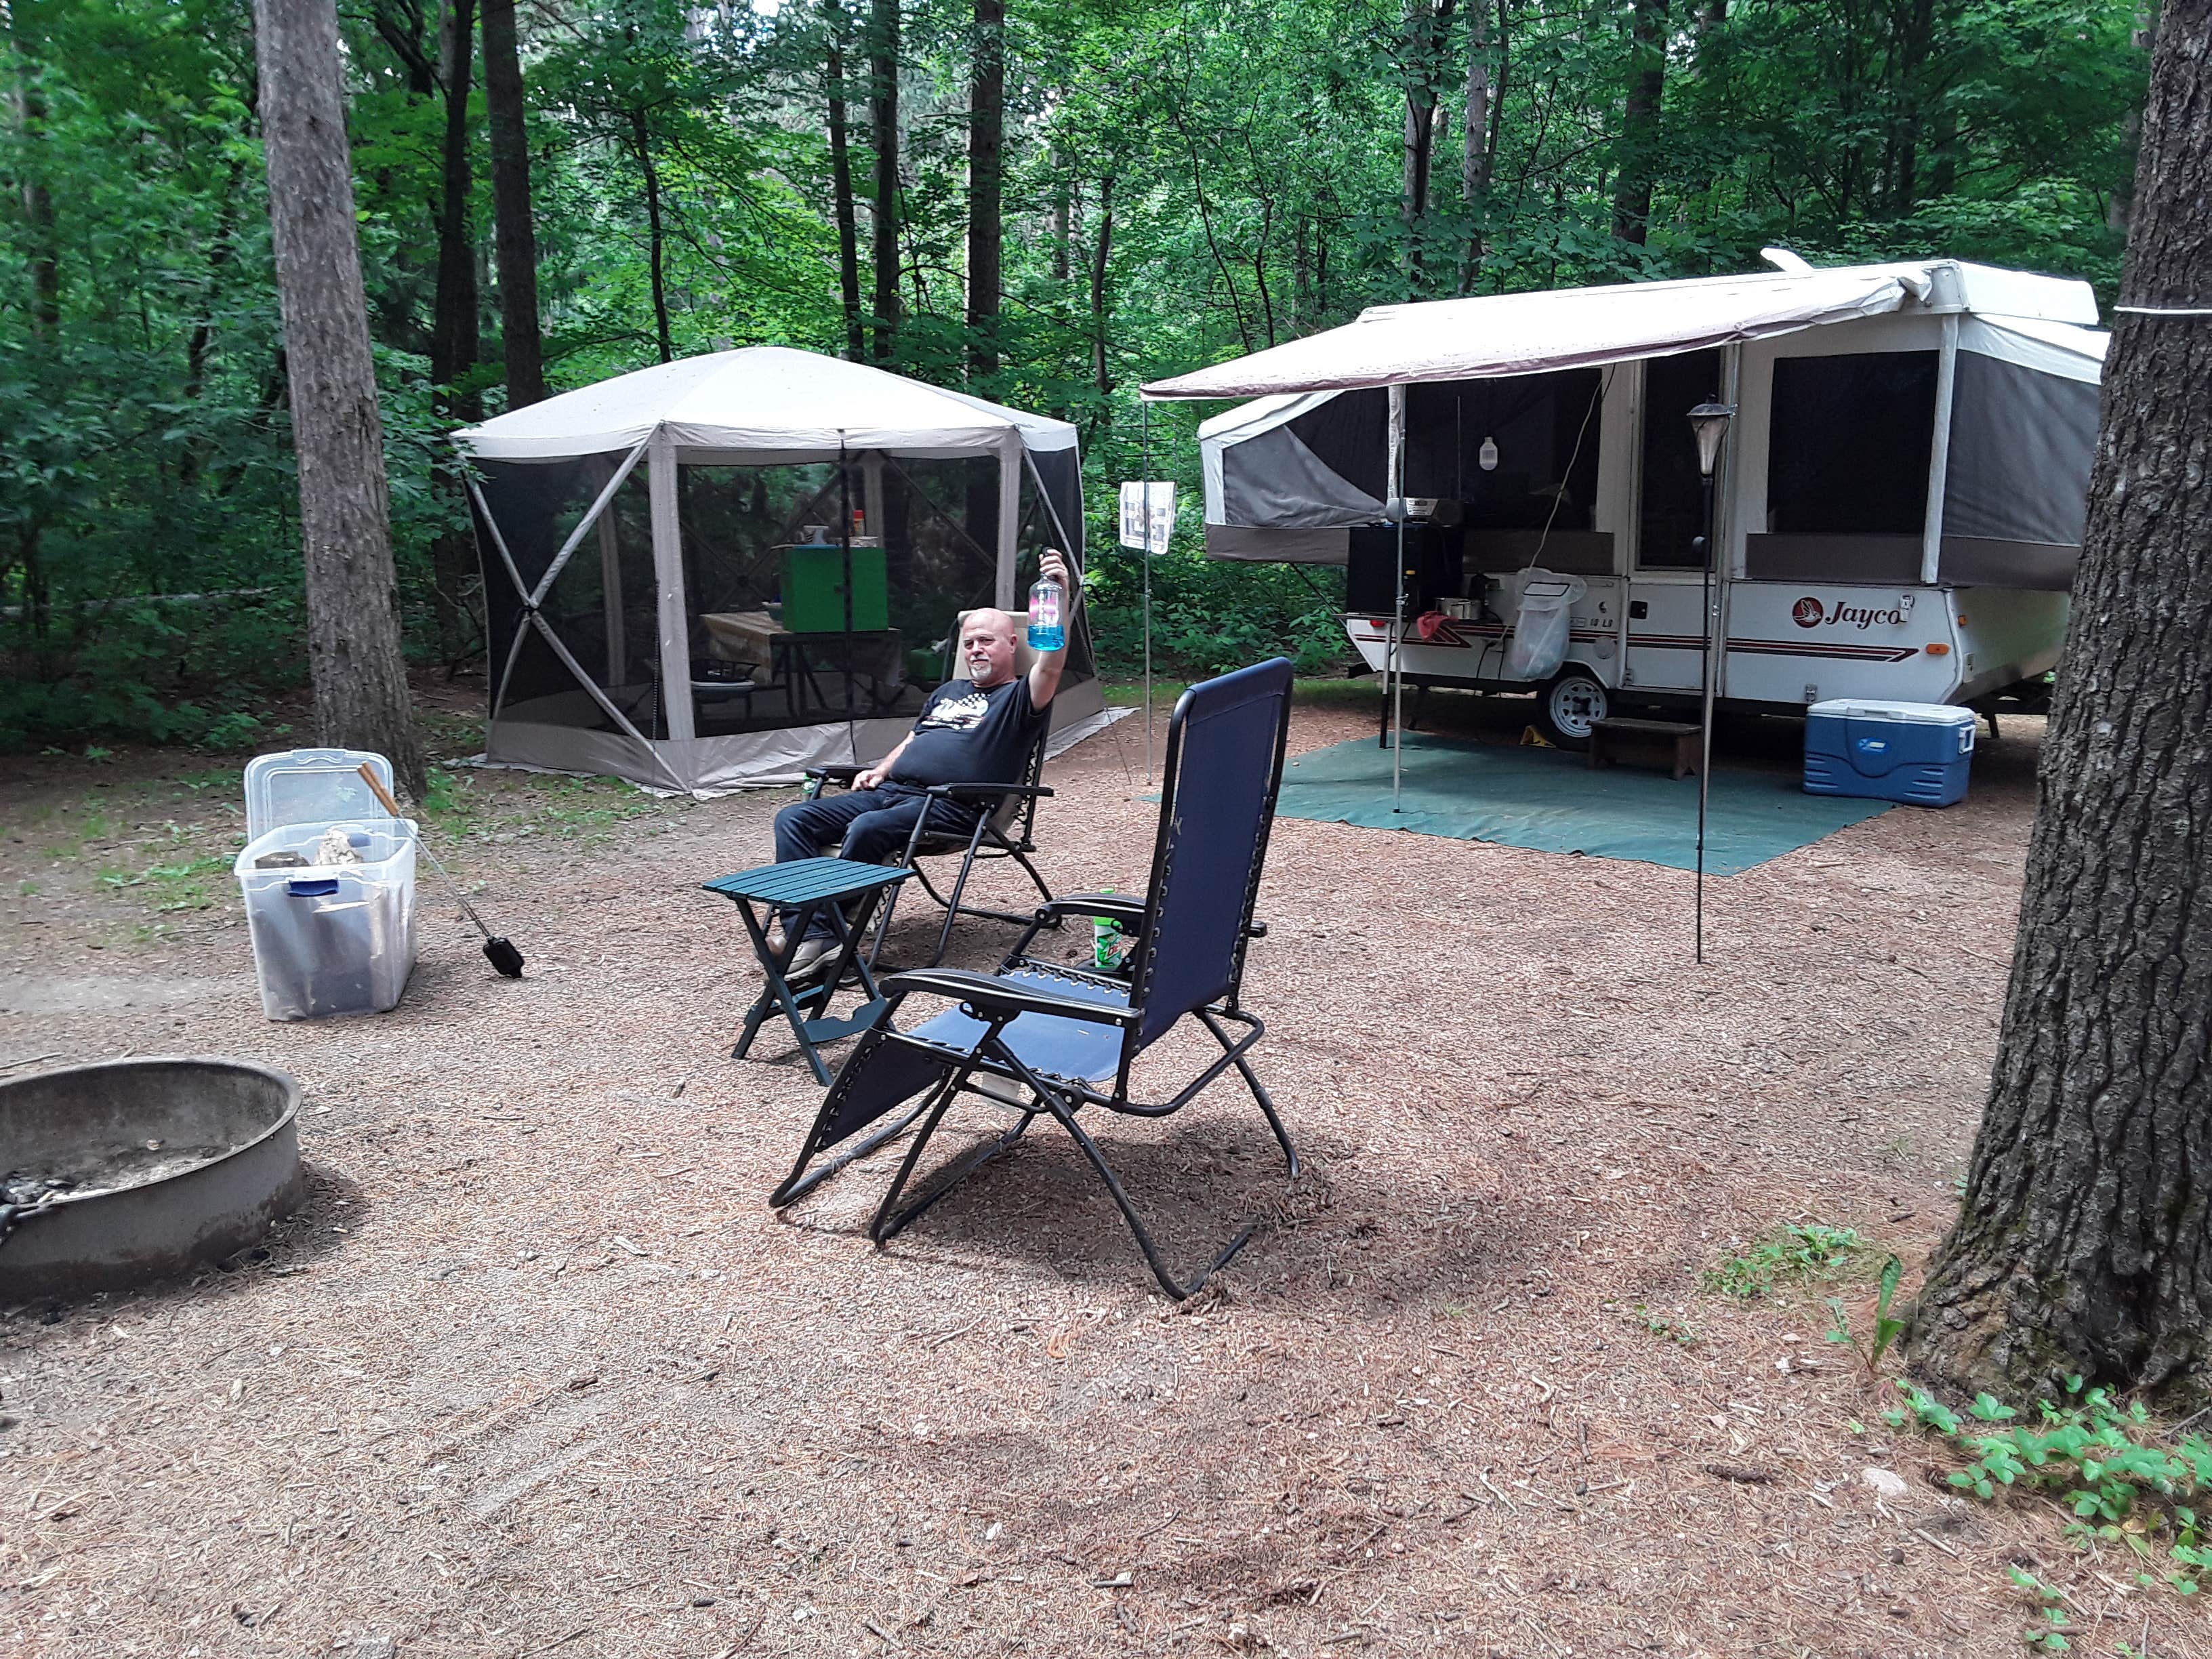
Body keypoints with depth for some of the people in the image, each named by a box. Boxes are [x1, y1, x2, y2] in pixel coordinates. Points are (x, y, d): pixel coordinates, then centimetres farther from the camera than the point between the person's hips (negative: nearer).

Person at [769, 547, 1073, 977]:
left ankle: (828, 933, -21)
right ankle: (810, 936, -24)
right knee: (794, 819, -11)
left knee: (867, 828, -36)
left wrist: (1061, 598, -29)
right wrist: (879, 772, 14)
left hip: (949, 807, -8)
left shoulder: (1018, 697, 5)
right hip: (889, 791, 8)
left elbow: (1050, 666, -15)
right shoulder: (947, 692, 31)